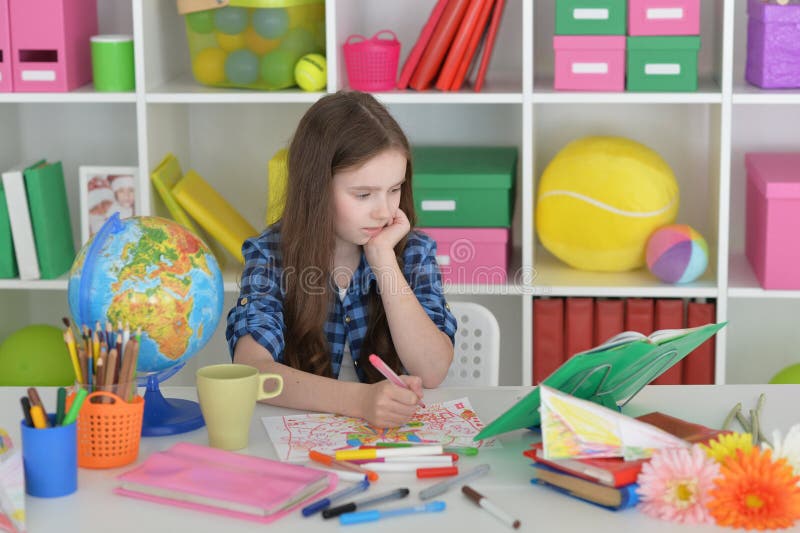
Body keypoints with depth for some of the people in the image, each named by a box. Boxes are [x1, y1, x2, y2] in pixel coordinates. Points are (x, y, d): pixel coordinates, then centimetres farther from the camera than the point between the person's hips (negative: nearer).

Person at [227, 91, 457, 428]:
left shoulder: (414, 252, 0)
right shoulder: (268, 256, -6)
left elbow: (432, 373, -11)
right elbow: (251, 368, -22)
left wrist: (383, 258, -14)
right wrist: (361, 399, -36)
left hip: (393, 430, 1)